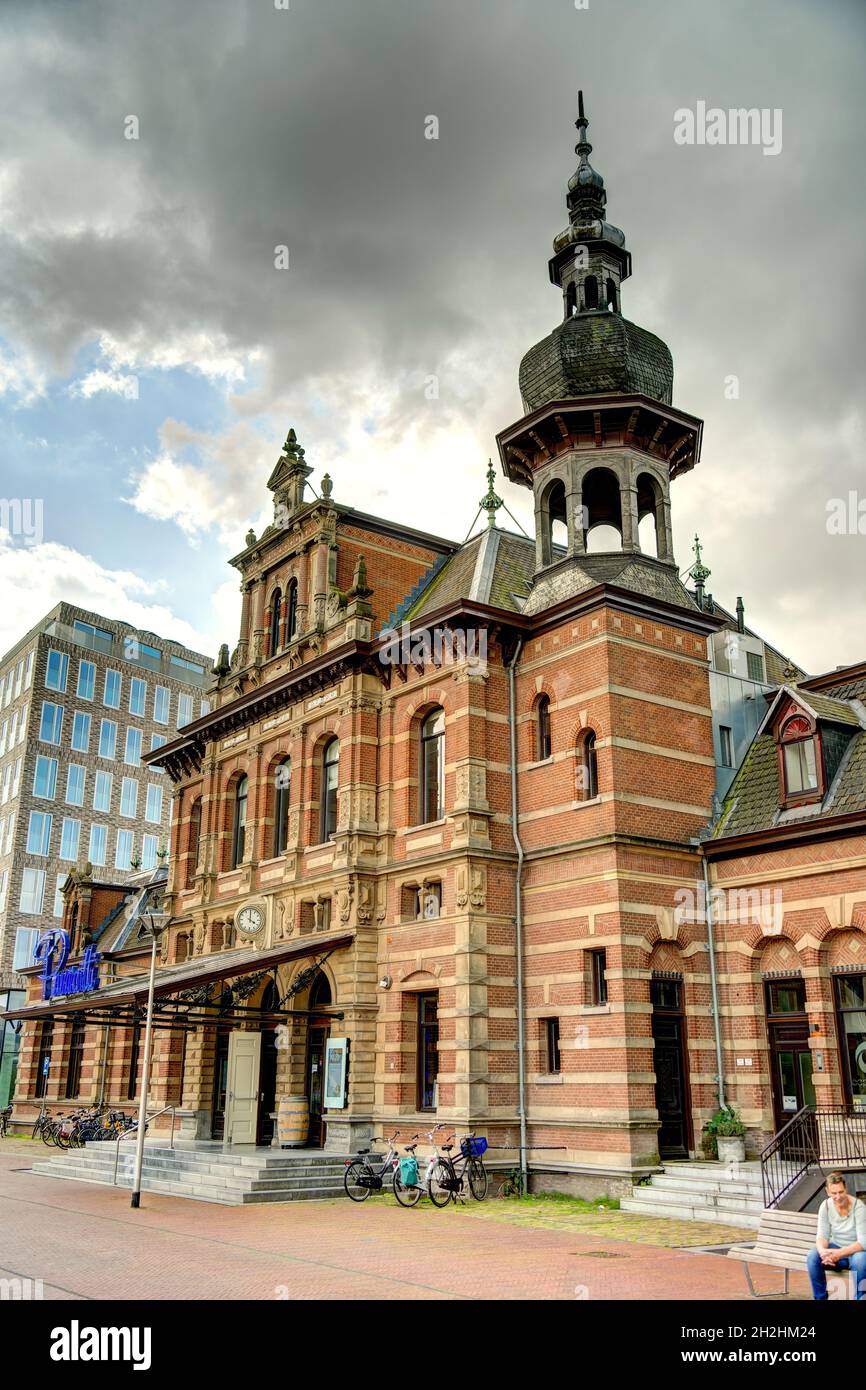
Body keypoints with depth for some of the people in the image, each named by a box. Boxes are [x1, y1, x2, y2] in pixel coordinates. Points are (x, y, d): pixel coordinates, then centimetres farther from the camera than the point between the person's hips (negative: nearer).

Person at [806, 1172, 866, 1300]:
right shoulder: (826, 1206, -10)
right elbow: (822, 1236, -12)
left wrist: (839, 1254, -34)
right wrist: (822, 1251, -36)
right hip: (836, 1248, 3)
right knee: (813, 1256, -26)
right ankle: (820, 1298, -9)